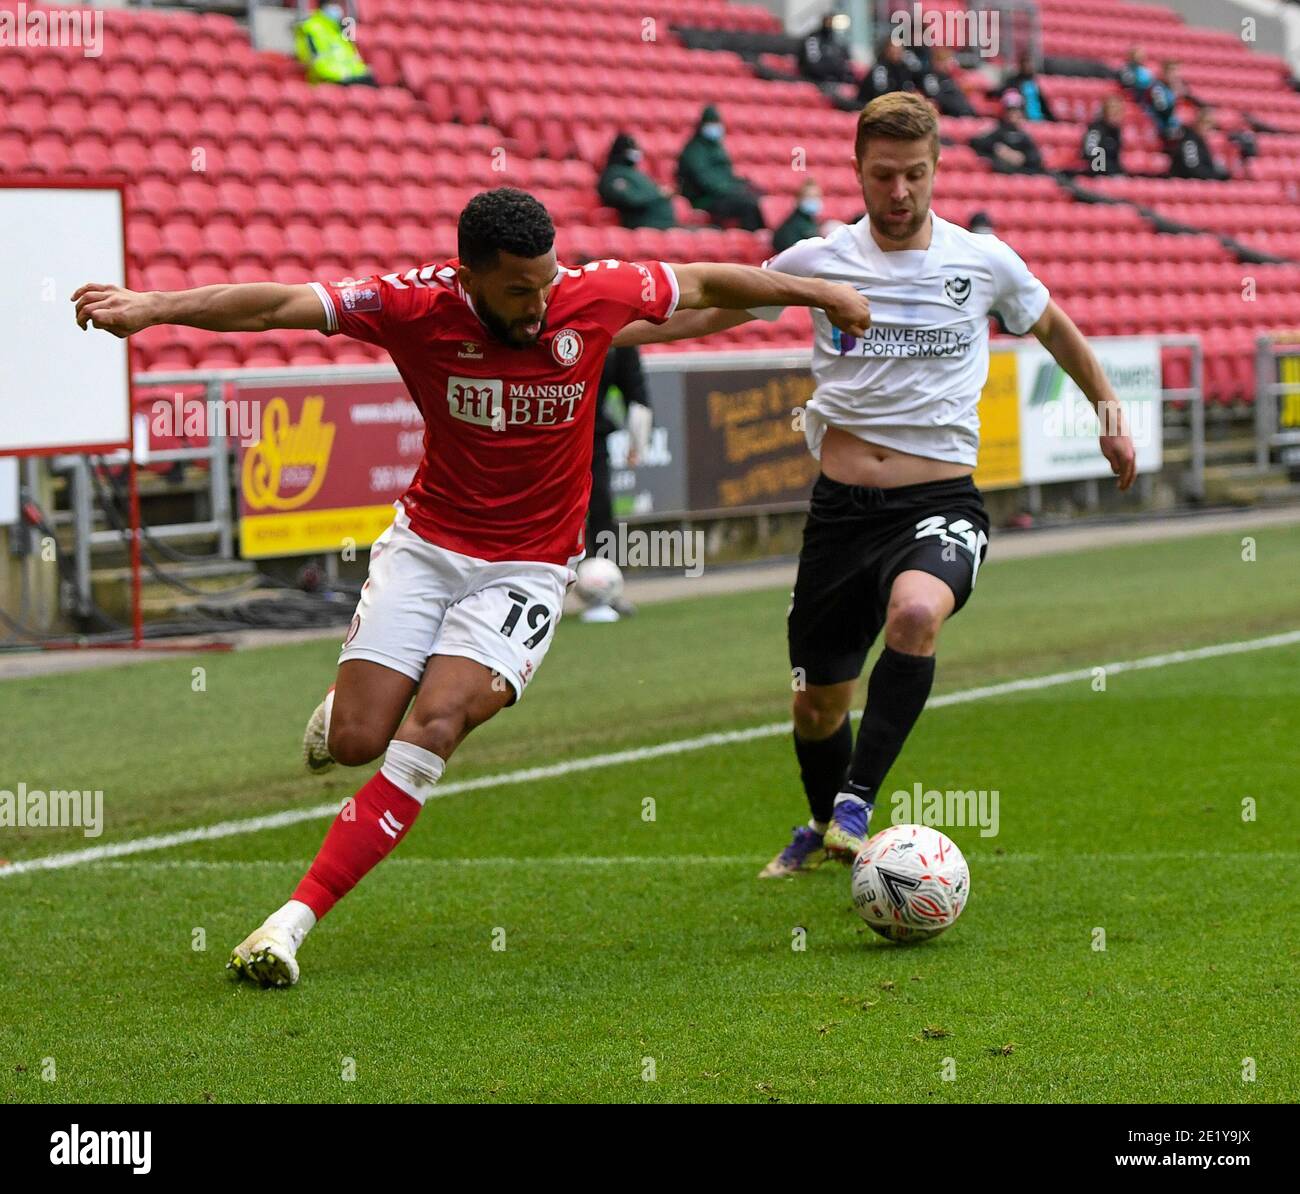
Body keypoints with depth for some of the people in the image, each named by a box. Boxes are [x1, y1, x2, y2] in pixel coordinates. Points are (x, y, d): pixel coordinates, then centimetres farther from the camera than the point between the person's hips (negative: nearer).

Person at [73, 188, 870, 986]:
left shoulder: (596, 296, -12)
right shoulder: (420, 306, -15)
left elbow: (701, 284, 6)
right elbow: (281, 305, -21)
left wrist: (821, 292, 15)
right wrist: (151, 308, -33)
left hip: (528, 567, -1)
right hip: (427, 542, 1)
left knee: (432, 728, -21)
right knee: (356, 740, -8)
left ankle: (295, 920, -20)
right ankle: (349, 695, 33)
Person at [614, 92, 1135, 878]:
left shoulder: (984, 261, 1)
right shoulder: (818, 262, 2)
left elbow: (1052, 326, 21)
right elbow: (710, 310, 15)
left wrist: (1110, 412, 20)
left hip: (941, 505, -2)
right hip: (842, 508, 2)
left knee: (915, 612, -36)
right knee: (818, 702, 8)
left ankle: (857, 803, -25)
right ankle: (826, 830, 39)